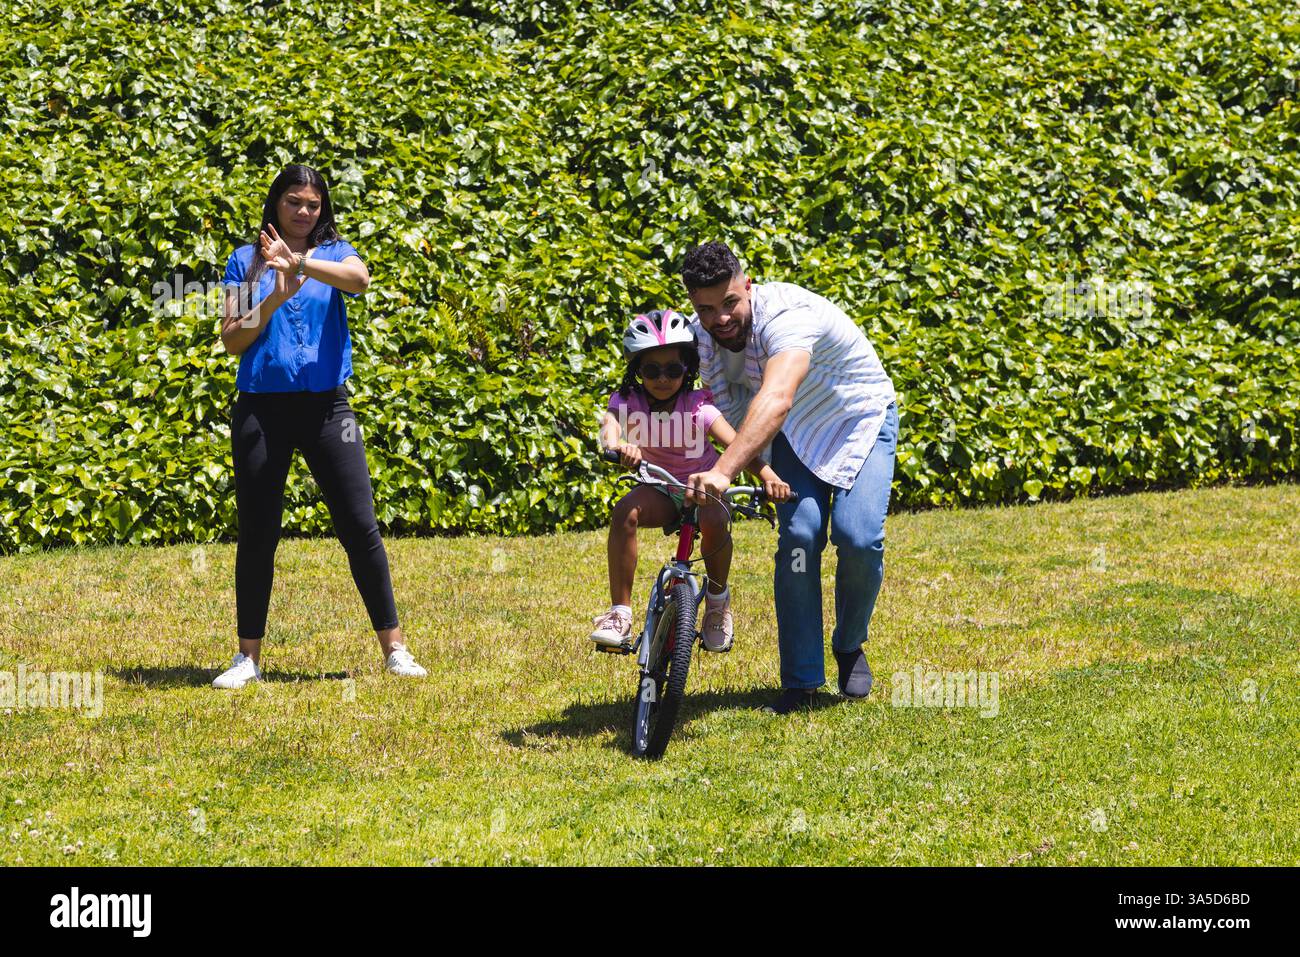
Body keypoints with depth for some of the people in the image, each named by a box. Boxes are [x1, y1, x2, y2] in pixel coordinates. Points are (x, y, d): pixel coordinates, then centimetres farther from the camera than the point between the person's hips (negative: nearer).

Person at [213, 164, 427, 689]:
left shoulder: (334, 253, 7)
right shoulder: (245, 261, 8)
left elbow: (359, 278, -17)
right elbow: (232, 340, 2)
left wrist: (299, 263, -32)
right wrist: (276, 297, -13)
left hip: (326, 407, 0)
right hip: (262, 408, 0)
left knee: (360, 526, -3)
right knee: (257, 534, 4)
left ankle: (393, 648, 5)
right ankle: (248, 656, 12)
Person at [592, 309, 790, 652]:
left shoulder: (698, 406, -19)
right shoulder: (627, 401, -14)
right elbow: (609, 427, -37)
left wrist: (767, 475, -51)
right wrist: (619, 446, -62)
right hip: (661, 491, 1)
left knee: (714, 520, -35)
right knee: (625, 510, -31)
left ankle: (717, 601, -6)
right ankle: (619, 615, -28)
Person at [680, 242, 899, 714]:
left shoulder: (786, 316, -40)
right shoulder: (700, 335, -16)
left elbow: (775, 401, -56)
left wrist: (722, 472, -69)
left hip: (862, 419, -4)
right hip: (796, 432, 4)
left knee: (859, 539, -21)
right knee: (799, 536, -19)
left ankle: (850, 645, 10)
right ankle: (801, 680, -10)